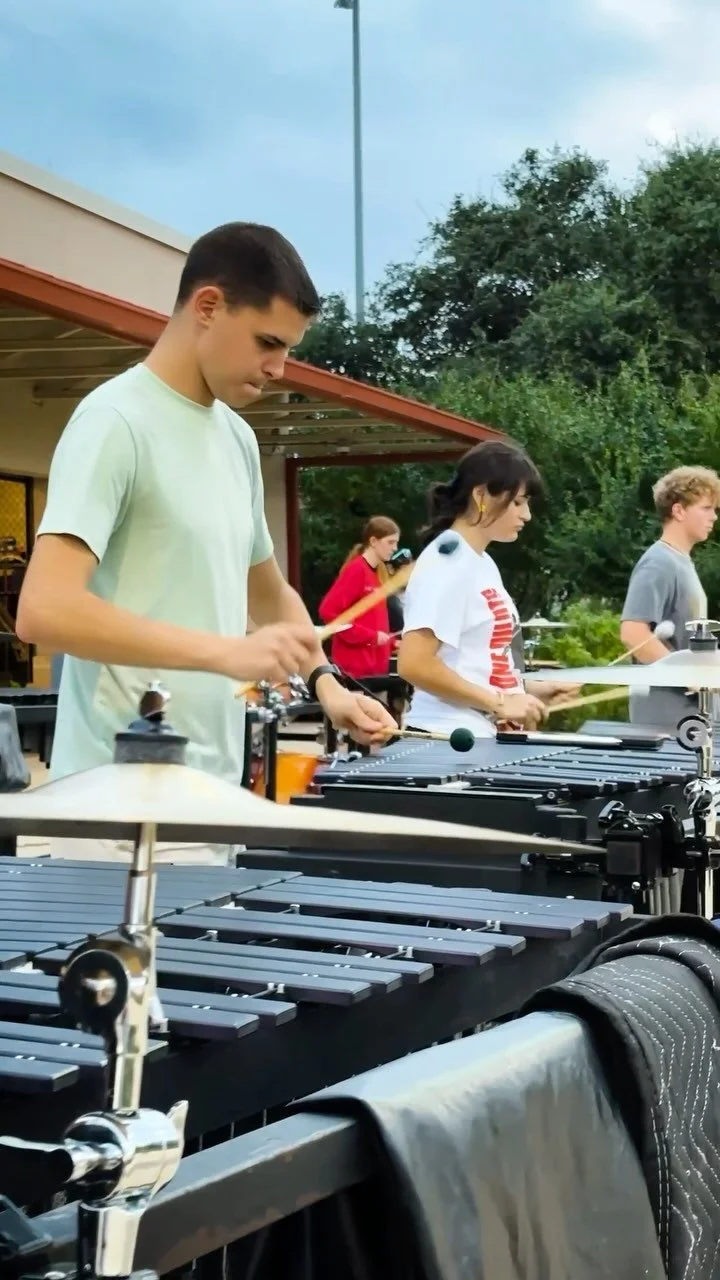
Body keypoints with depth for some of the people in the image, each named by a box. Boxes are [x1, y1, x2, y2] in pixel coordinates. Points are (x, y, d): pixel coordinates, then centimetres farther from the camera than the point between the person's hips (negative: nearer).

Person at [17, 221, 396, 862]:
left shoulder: (238, 439, 12)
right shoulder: (116, 420, -12)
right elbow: (44, 609, -23)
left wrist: (324, 680, 7)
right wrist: (227, 652, -25)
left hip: (211, 795, 8)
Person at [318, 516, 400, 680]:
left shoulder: (380, 572, 14)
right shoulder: (356, 570, -10)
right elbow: (327, 611, -19)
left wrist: (390, 642, 4)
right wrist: (370, 636, -17)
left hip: (376, 663, 9)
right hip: (355, 664, -9)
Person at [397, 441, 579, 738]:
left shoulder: (484, 563, 14)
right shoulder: (446, 562, -14)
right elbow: (414, 664, -24)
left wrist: (526, 689, 7)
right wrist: (499, 703, -19)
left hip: (481, 735, 9)